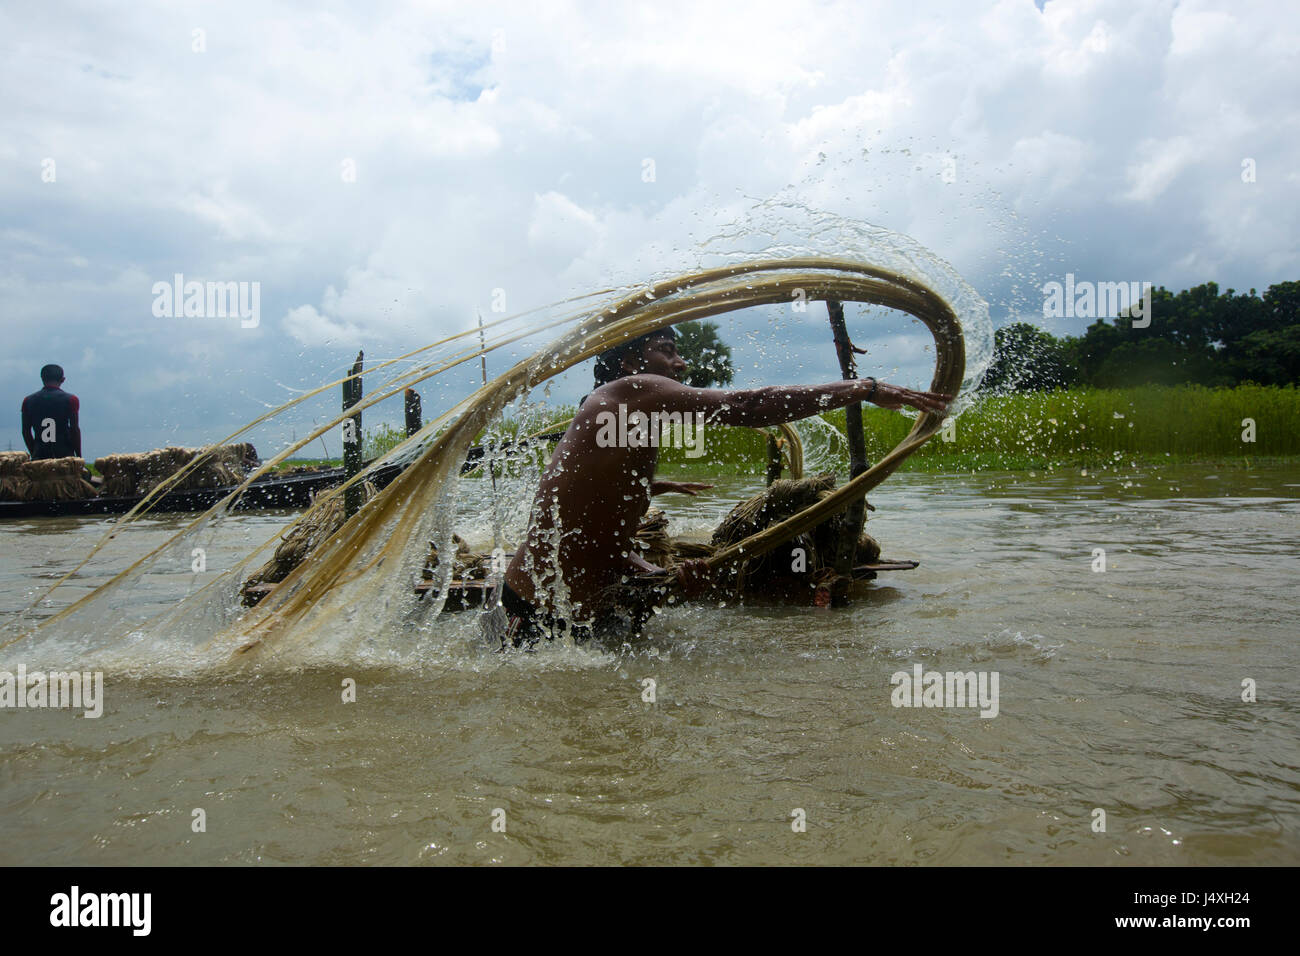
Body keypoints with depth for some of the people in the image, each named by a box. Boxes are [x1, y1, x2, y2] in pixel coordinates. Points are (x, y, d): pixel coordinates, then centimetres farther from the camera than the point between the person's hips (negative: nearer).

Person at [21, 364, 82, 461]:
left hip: (39, 456, 3)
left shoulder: (28, 401, 9)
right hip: (64, 455, -3)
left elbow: (26, 431, 11)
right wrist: (79, 457, 2)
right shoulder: (70, 400, -2)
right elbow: (75, 430, -5)